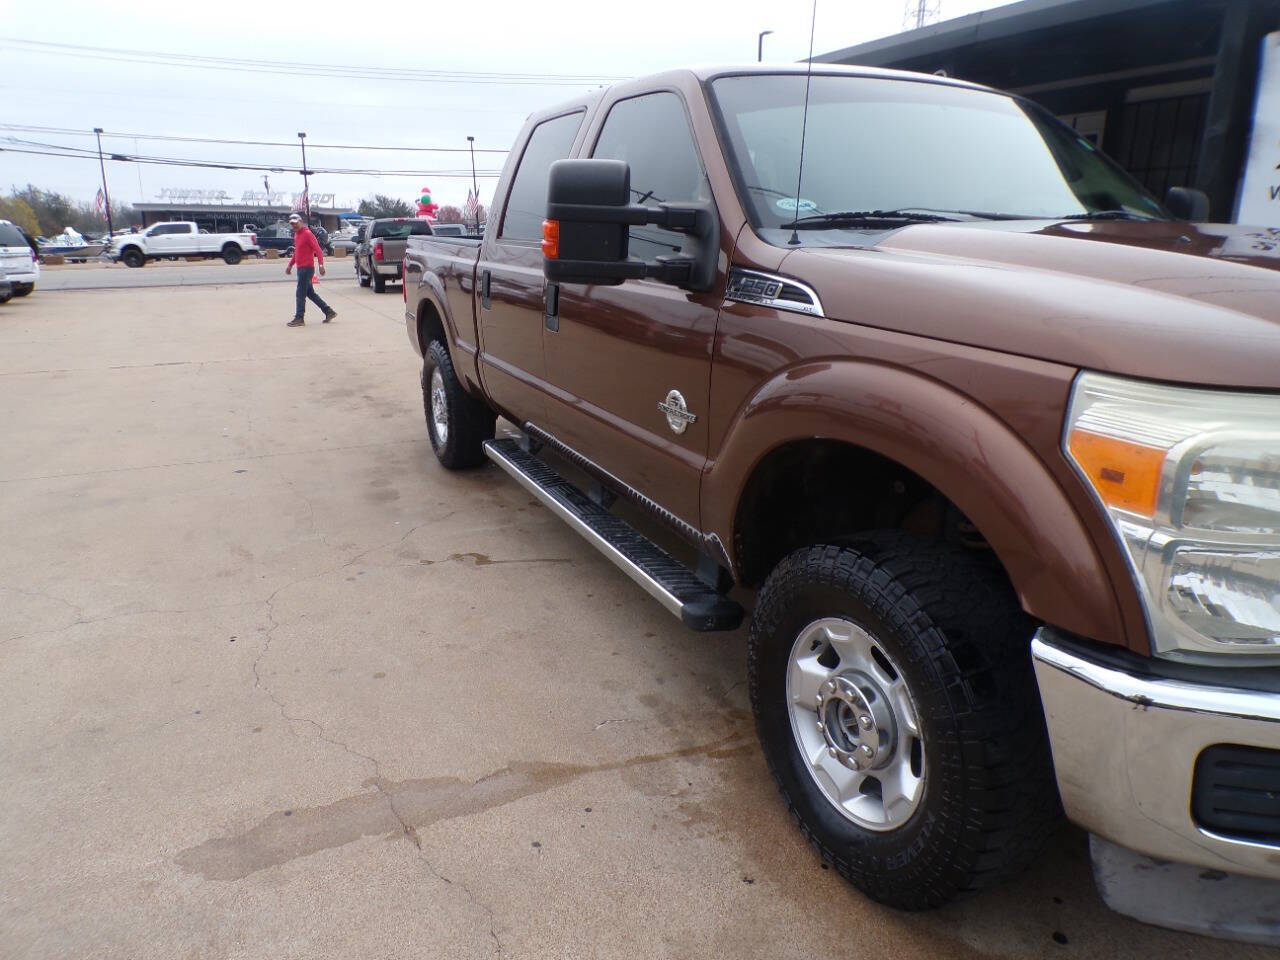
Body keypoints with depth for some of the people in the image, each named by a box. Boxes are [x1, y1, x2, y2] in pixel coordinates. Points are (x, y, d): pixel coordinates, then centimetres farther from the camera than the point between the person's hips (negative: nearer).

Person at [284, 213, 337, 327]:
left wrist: (321, 265, -28)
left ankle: (299, 318, -1)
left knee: (300, 294, -6)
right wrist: (290, 265, 25)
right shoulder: (296, 235, 15)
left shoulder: (307, 234, -12)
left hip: (307, 268, -9)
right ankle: (329, 312, 16)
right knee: (310, 293, 12)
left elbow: (318, 250, -18)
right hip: (301, 268, 9)